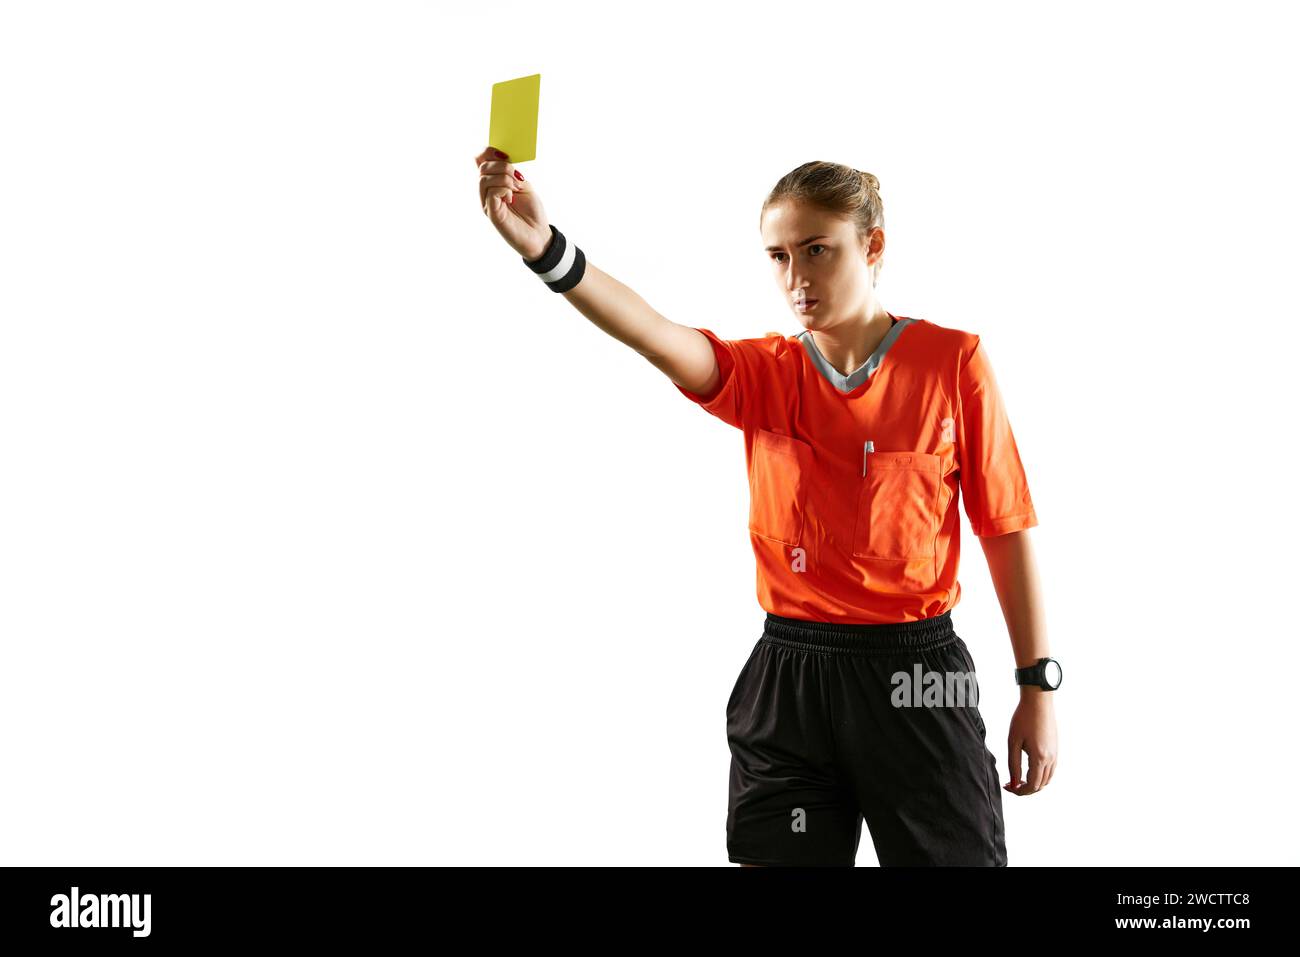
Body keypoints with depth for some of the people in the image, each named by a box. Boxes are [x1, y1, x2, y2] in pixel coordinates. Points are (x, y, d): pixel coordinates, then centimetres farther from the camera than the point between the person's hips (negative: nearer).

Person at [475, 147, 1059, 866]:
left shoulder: (952, 360, -3)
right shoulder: (765, 373, 2)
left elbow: (1005, 525, -1)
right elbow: (657, 339, -17)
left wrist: (1038, 686, -1)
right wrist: (543, 247, -34)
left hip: (916, 675, -2)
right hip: (789, 677, 2)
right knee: (776, 853, 8)